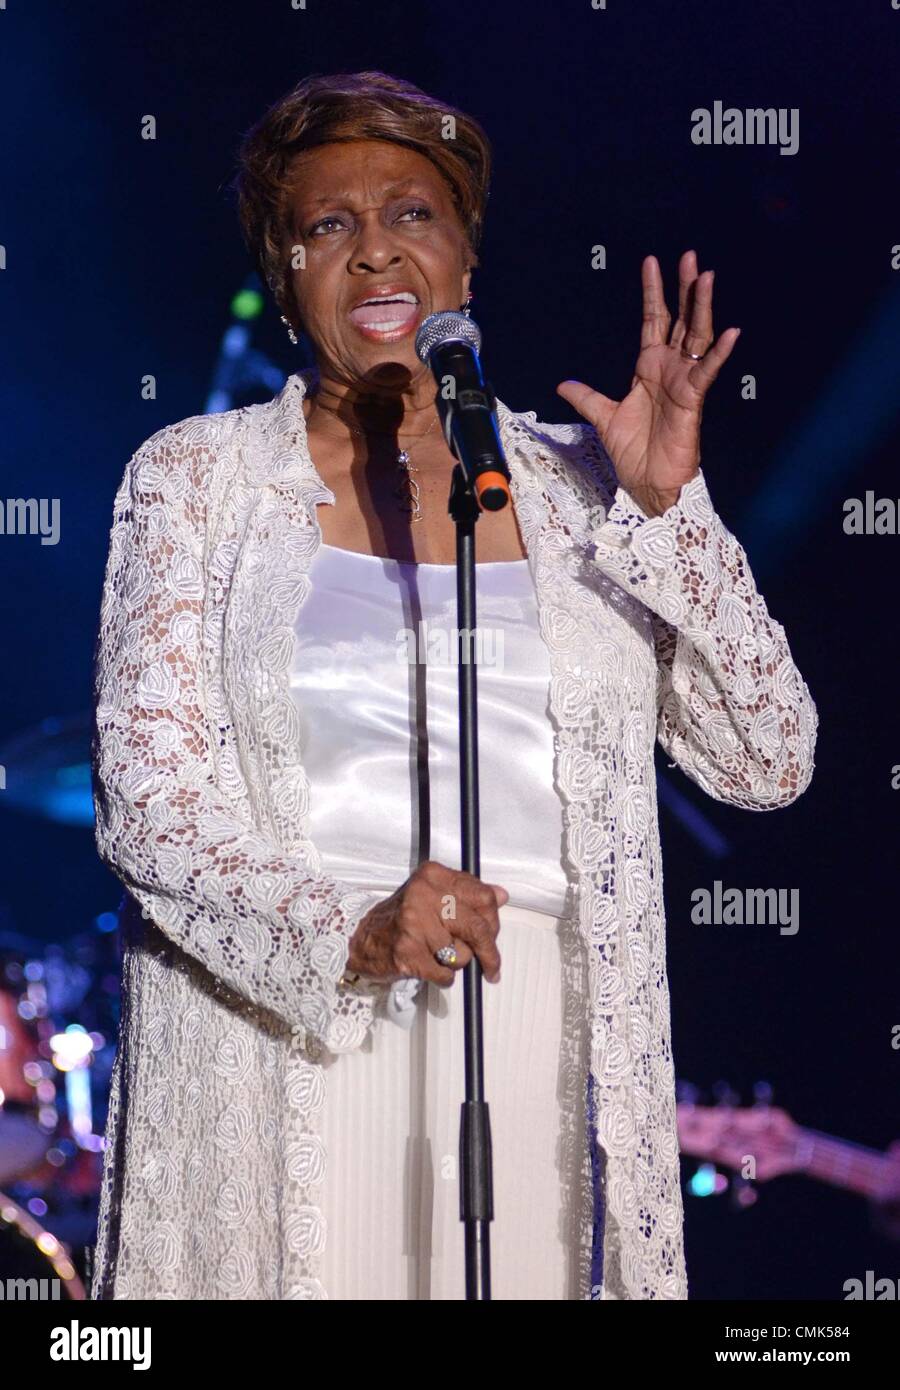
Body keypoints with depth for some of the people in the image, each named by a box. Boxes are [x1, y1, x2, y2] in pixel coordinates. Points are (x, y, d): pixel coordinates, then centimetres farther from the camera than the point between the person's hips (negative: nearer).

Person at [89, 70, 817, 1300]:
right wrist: (349, 931, -21)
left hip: (533, 1053, 2)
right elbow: (143, 790, -5)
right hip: (274, 1040, -1)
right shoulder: (196, 475, 4)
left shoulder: (574, 486, 9)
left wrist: (670, 510, -6)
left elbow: (771, 763, 5)